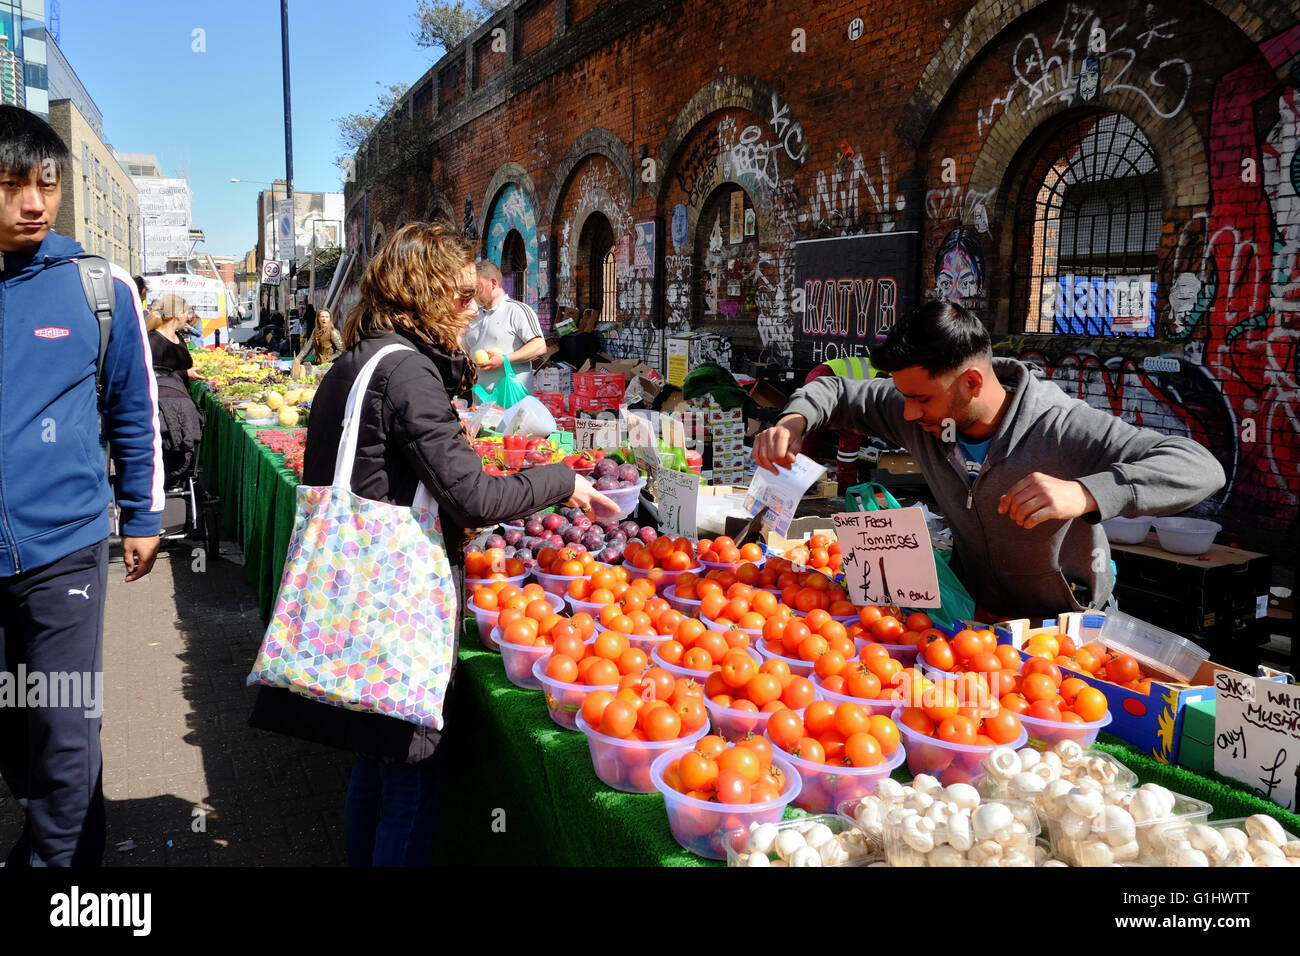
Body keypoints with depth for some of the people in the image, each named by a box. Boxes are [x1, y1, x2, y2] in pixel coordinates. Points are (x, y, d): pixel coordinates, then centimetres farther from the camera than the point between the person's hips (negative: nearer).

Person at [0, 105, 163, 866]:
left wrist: (143, 518, 7)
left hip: (62, 547, -2)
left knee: (64, 741, 6)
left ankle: (63, 852, 25)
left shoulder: (100, 287, -3)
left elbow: (134, 410, 5)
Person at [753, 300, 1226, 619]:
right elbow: (837, 390, 5)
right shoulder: (920, 416, -11)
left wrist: (1085, 493, -49)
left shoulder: (1062, 428, -28)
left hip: (1063, 628, -4)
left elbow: (1201, 467, -33)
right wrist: (795, 421, -18)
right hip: (970, 610, 4)